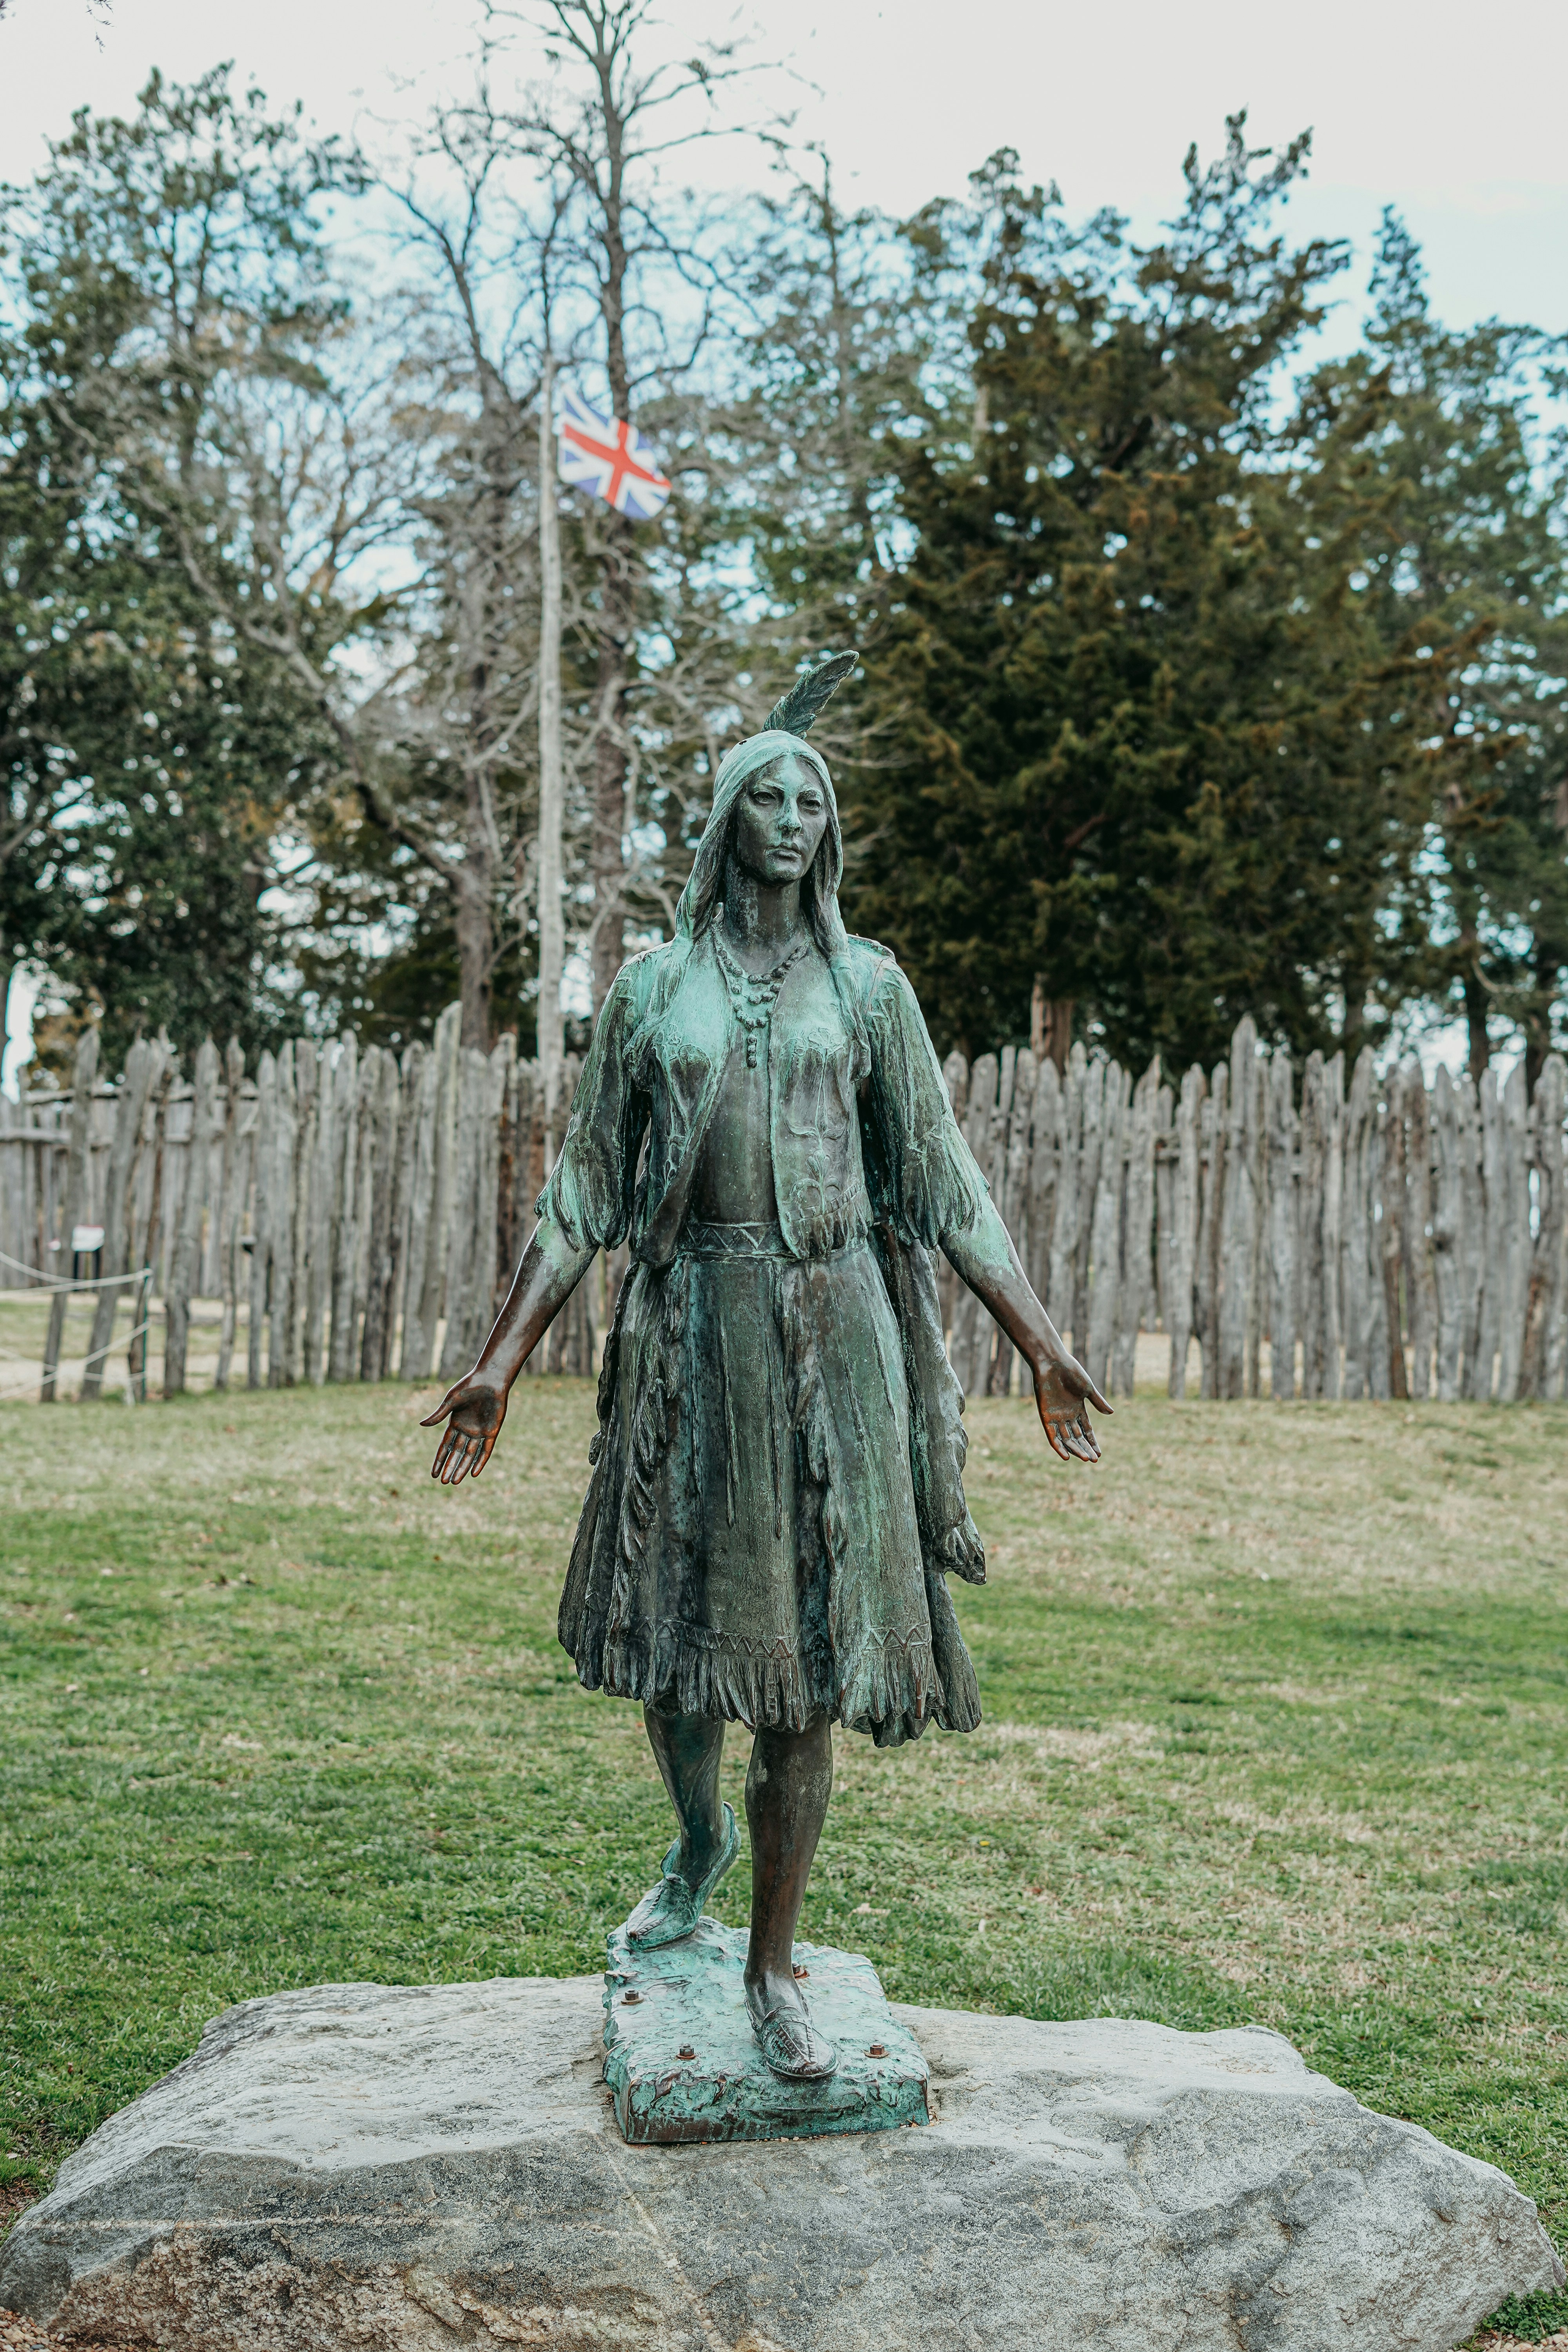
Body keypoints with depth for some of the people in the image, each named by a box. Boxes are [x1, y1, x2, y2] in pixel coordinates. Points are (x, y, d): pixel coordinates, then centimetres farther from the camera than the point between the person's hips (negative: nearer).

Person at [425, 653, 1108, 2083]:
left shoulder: (868, 984, 7)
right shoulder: (655, 985, 7)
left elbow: (943, 1183, 8)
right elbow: (587, 1187, 8)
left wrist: (1041, 1343, 4)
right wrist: (505, 1359, 2)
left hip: (835, 1334, 0)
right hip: (694, 1332, 1)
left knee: (810, 1657, 0)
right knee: (674, 1630, 8)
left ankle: (774, 1968, 12)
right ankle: (702, 1837, 40)